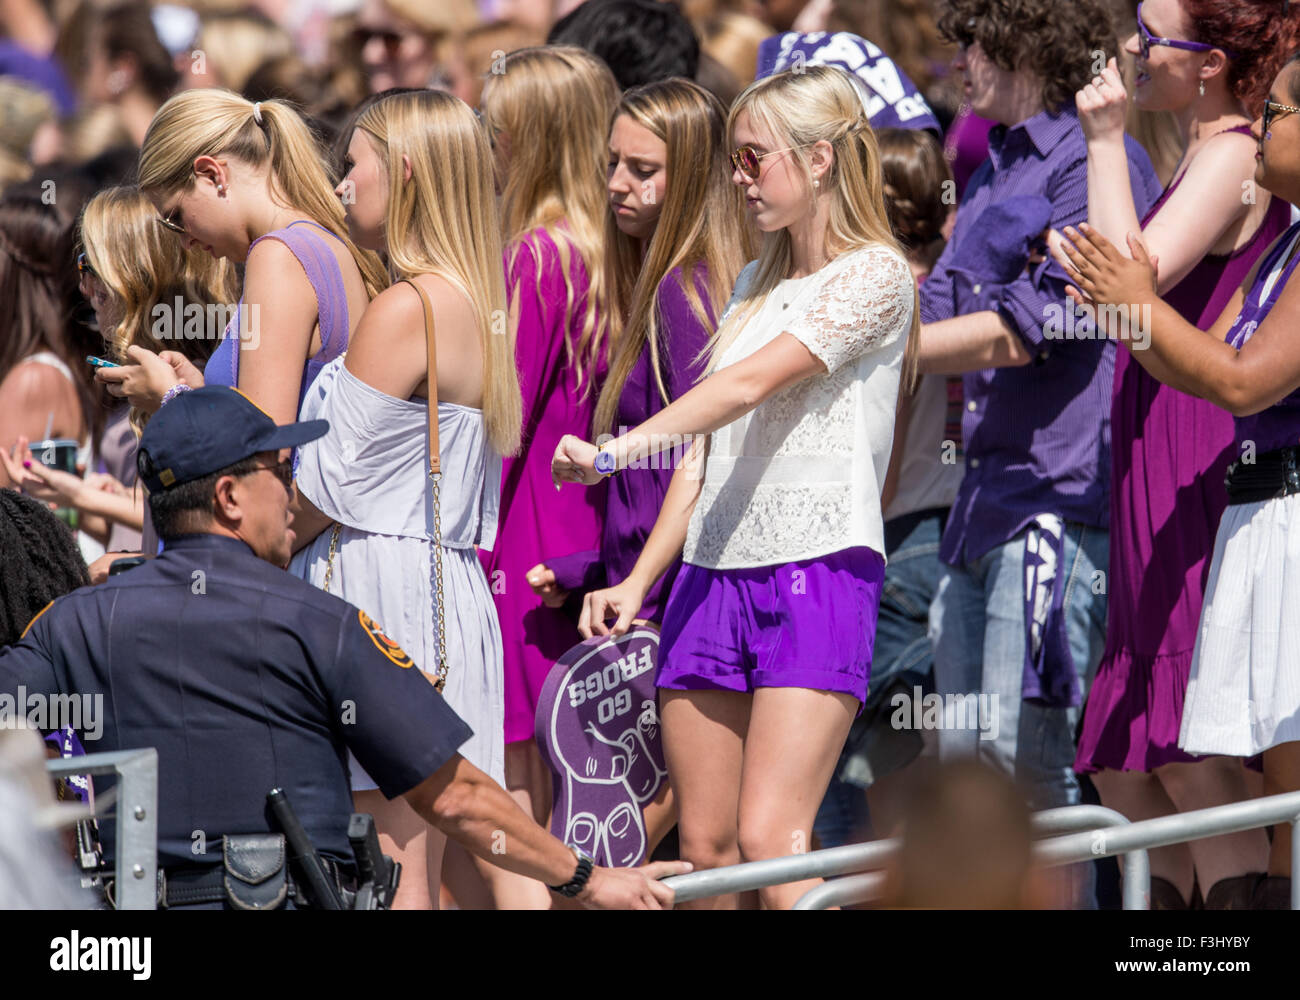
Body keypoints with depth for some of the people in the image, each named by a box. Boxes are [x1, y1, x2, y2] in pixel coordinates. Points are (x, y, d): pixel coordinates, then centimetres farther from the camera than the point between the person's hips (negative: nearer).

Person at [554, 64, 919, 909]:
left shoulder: (875, 273, -3)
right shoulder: (755, 285, 21)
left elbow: (749, 385, -15)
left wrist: (616, 451, -22)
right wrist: (640, 581, 11)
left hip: (819, 572, -7)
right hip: (714, 573, 7)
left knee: (769, 837, -19)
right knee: (703, 847, 2)